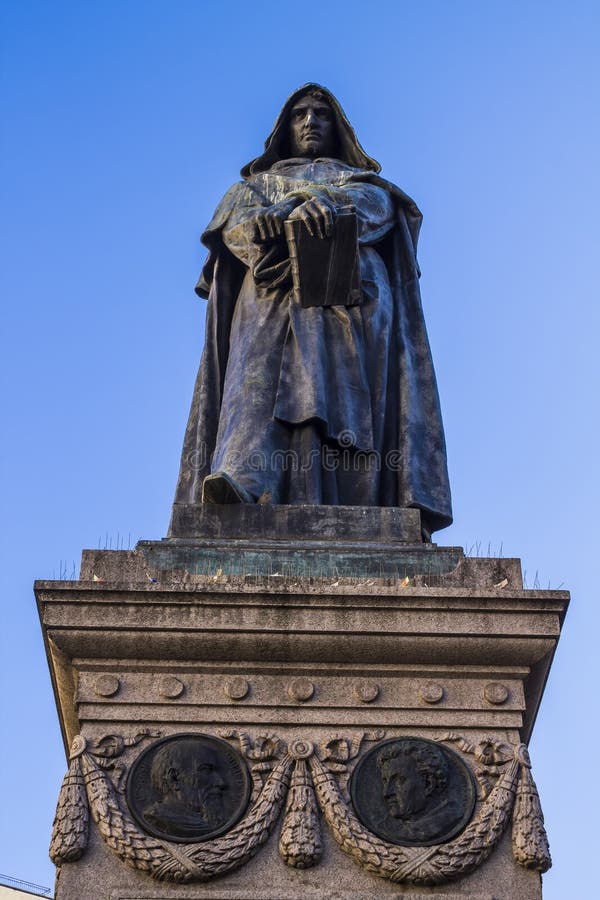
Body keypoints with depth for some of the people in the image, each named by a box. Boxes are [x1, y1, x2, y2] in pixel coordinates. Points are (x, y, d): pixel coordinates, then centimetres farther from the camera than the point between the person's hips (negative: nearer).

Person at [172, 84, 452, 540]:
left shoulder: (361, 181, 32)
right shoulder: (255, 184, 33)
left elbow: (377, 204, 6)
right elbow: (234, 224, 9)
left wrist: (324, 203, -18)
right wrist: (294, 213, -15)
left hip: (352, 299, 1)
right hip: (273, 298, 0)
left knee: (344, 397, -23)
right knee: (260, 384, -28)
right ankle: (238, 489, -52)